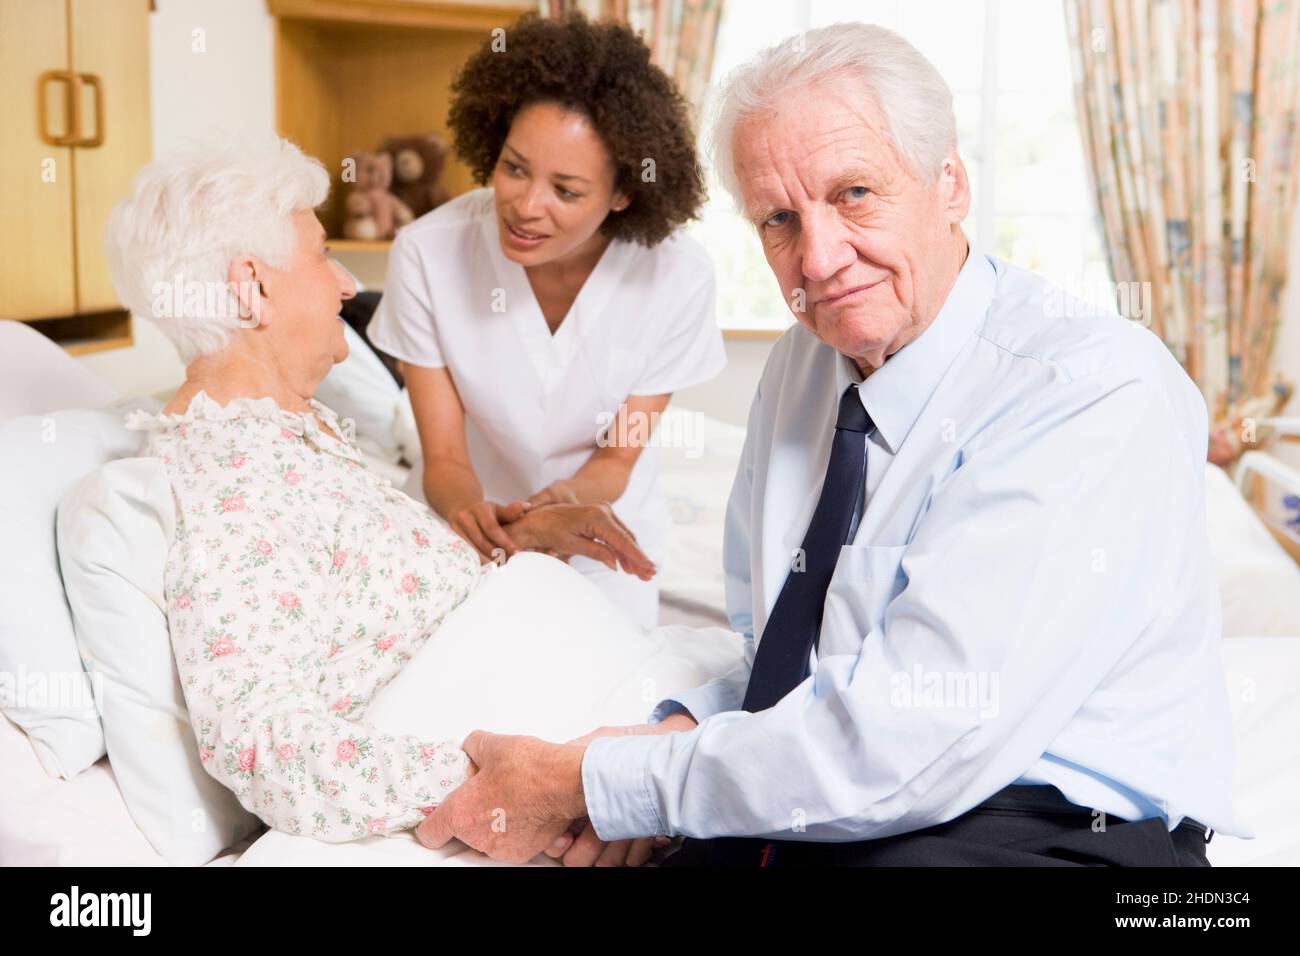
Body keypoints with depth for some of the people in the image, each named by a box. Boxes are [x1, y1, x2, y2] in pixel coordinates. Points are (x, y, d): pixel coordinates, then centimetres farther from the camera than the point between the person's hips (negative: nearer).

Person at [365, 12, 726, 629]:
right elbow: (444, 457, -18)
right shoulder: (428, 253, -25)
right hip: (465, 533, 0)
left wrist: (569, 498, -35)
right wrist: (468, 507, -41)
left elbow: (617, 458, -13)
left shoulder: (677, 277, -24)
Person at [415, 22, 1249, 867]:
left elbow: (914, 744, -24)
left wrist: (590, 786, -18)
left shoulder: (1099, 393, -17)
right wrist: (686, 731, -7)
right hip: (797, 817, 6)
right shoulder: (802, 365, 9)